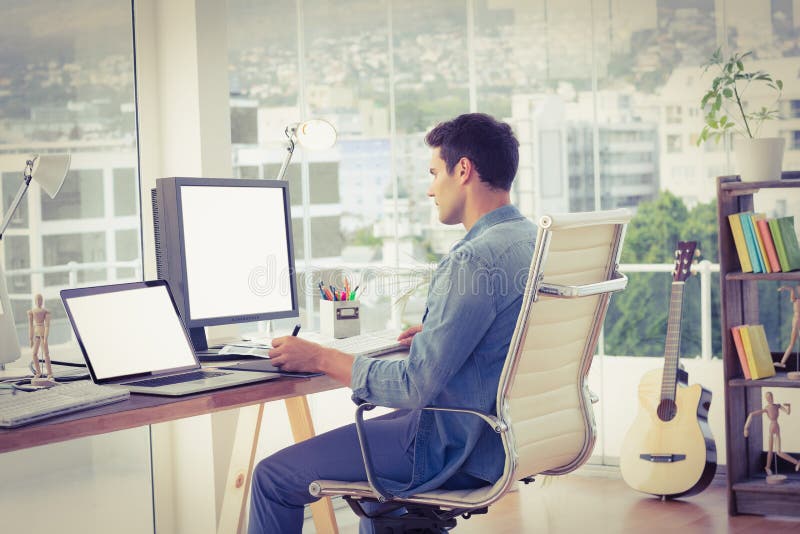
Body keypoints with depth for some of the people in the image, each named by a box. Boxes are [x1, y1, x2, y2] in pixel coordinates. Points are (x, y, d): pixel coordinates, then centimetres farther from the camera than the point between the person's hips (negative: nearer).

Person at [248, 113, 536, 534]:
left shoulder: (474, 259, -24)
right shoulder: (533, 240, 6)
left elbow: (414, 386, -26)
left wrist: (320, 358, -16)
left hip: (457, 451, -10)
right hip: (504, 435, 10)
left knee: (273, 477, -3)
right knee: (367, 430, 36)